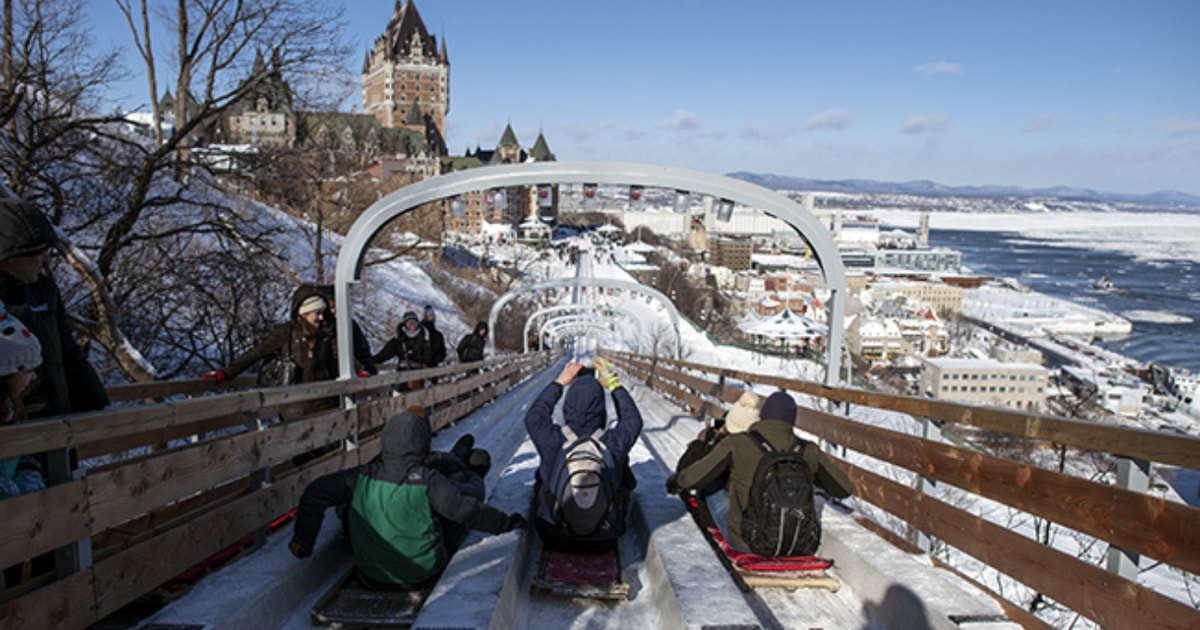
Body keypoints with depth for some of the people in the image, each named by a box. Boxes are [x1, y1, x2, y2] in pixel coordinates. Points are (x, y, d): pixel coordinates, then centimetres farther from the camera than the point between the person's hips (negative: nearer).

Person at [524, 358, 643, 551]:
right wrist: (614, 385, 11)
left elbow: (533, 415, 3)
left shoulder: (552, 440, -24)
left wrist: (559, 382, 9)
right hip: (603, 541, 0)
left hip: (555, 537, 0)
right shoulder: (615, 443, -23)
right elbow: (633, 419, 4)